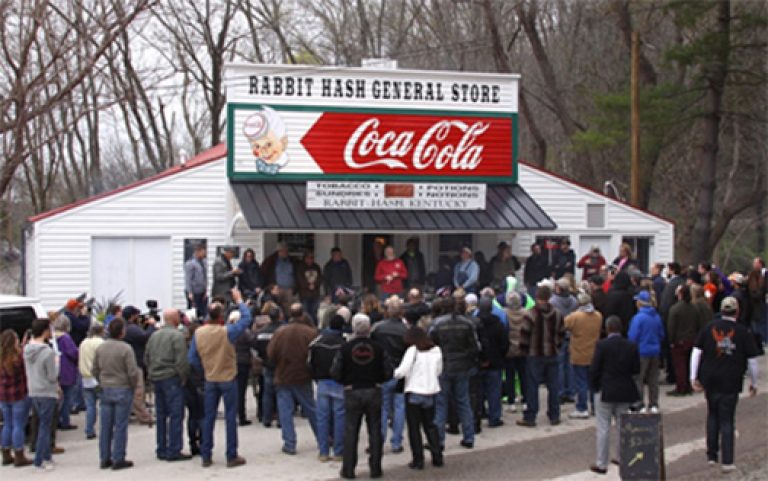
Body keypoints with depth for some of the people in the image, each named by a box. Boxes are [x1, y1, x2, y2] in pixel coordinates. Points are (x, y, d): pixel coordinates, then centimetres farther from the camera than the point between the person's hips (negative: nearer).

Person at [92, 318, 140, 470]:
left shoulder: (100, 348, 3)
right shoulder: (125, 349, -15)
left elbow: (94, 370, 9)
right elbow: (133, 372, -16)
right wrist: (133, 385, 1)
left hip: (106, 391, 5)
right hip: (123, 390, -5)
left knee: (106, 426, 11)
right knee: (120, 426, 1)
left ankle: (105, 459, 17)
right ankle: (118, 460, 4)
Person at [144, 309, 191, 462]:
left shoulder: (154, 336, 13)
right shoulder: (177, 336, -10)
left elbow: (146, 358, 14)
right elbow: (181, 360, -17)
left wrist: (152, 374, 16)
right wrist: (183, 377, -5)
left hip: (156, 379, 7)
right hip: (172, 378, -7)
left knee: (161, 415, 12)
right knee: (176, 415, -4)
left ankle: (161, 449, 16)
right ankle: (174, 451, -7)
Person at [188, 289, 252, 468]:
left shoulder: (198, 333, -6)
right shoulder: (227, 331, -18)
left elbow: (192, 358, -2)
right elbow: (246, 318, -9)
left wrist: (204, 367, 12)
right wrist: (239, 300, 1)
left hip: (210, 380, 4)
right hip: (227, 379, -4)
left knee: (209, 417, 12)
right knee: (230, 417, 4)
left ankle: (206, 456, 15)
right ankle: (232, 456, 6)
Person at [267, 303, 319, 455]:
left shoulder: (280, 332, -7)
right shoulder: (310, 332, -11)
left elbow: (271, 354, -5)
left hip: (283, 377, -1)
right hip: (303, 379, 1)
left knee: (285, 412, 4)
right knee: (311, 410, 14)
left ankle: (289, 444, 0)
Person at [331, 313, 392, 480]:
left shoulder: (345, 349, -9)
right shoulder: (378, 348, -6)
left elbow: (335, 373, -9)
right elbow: (388, 372, -5)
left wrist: (346, 382, 9)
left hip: (352, 393, -1)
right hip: (374, 392, 1)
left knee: (350, 432, 7)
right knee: (375, 431, 10)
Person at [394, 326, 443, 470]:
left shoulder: (413, 350, -13)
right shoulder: (436, 350, 2)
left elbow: (402, 371, -17)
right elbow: (439, 371, 12)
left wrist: (394, 373, 3)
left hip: (414, 393, -5)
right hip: (431, 392, 5)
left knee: (414, 427, 5)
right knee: (430, 425, 17)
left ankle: (418, 460, 5)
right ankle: (437, 457, 14)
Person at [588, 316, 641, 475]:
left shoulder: (602, 345, -13)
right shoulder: (631, 346, -3)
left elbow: (594, 369, -12)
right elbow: (636, 369, 0)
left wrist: (594, 387, 2)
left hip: (605, 391, -4)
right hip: (625, 392, 4)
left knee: (603, 428, 2)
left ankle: (602, 463, 4)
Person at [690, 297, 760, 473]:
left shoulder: (709, 328, 1)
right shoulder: (743, 333, -6)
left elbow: (696, 352, -1)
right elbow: (752, 361, -3)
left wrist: (694, 377, 3)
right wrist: (753, 383, 9)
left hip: (710, 381, 3)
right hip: (731, 383, -3)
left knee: (712, 416, 19)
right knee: (727, 420, 2)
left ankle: (711, 455, 22)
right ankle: (727, 461, -2)